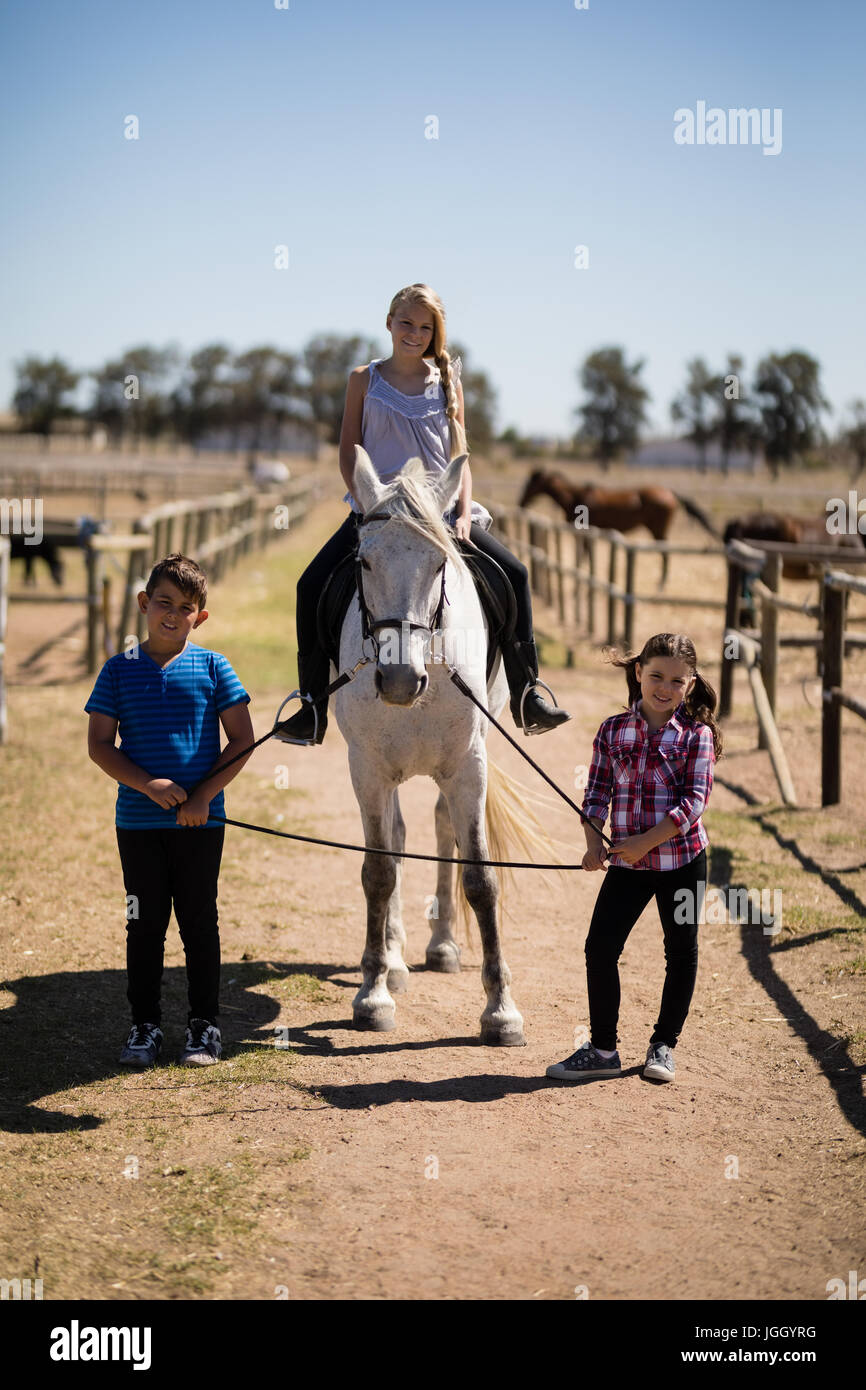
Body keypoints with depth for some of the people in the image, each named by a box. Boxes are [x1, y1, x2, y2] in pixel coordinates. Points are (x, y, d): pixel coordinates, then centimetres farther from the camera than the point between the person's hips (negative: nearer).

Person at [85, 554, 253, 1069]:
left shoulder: (213, 668, -1)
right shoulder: (120, 670, 1)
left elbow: (242, 739, -2)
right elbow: (99, 744, 0)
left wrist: (205, 795, -12)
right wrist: (147, 784, -14)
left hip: (201, 821, -1)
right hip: (137, 821, 1)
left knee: (199, 923, 7)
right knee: (145, 925, 9)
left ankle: (205, 1025, 18)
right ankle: (145, 1026, 19)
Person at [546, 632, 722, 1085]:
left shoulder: (697, 734, -5)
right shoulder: (613, 730, 3)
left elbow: (695, 799, -12)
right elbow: (597, 793, 5)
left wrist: (647, 841, -19)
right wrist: (593, 842, -11)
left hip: (682, 858, -2)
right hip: (627, 862, 2)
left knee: (681, 952, 8)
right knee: (600, 947, -2)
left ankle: (663, 1045, 24)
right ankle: (602, 1048, 11)